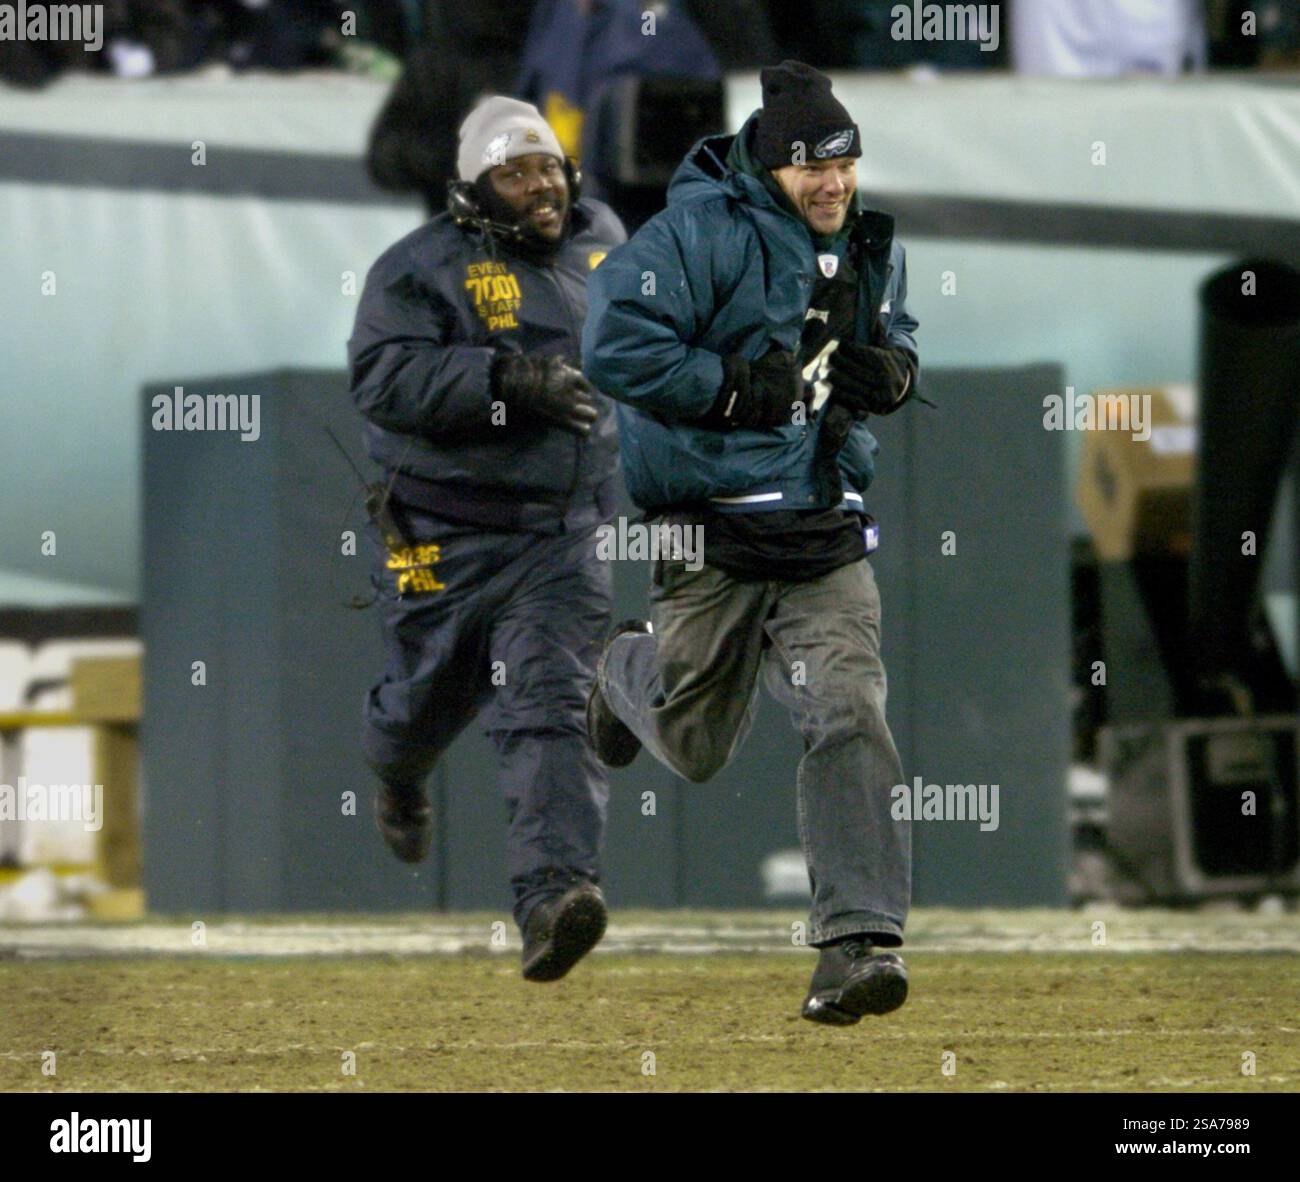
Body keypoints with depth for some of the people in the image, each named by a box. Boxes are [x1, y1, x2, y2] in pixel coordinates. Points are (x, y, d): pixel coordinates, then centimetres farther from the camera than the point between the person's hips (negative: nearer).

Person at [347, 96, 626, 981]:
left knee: (551, 708, -14)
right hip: (447, 535, -2)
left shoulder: (600, 239, 9)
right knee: (431, 697, 14)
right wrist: (509, 379, -32)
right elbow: (383, 376, -25)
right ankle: (399, 773, 53)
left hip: (565, 535, 2)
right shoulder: (422, 267, -10)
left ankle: (555, 892, -29)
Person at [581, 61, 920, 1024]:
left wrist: (894, 372, 5)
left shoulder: (873, 249, 10)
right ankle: (627, 669, 51)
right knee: (694, 747, 13)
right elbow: (614, 344, -21)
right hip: (712, 537, -4)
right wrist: (742, 388, -21)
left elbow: (897, 333, 30)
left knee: (850, 717, -16)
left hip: (826, 540, 4)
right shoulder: (701, 236, -13)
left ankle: (859, 939, -19)